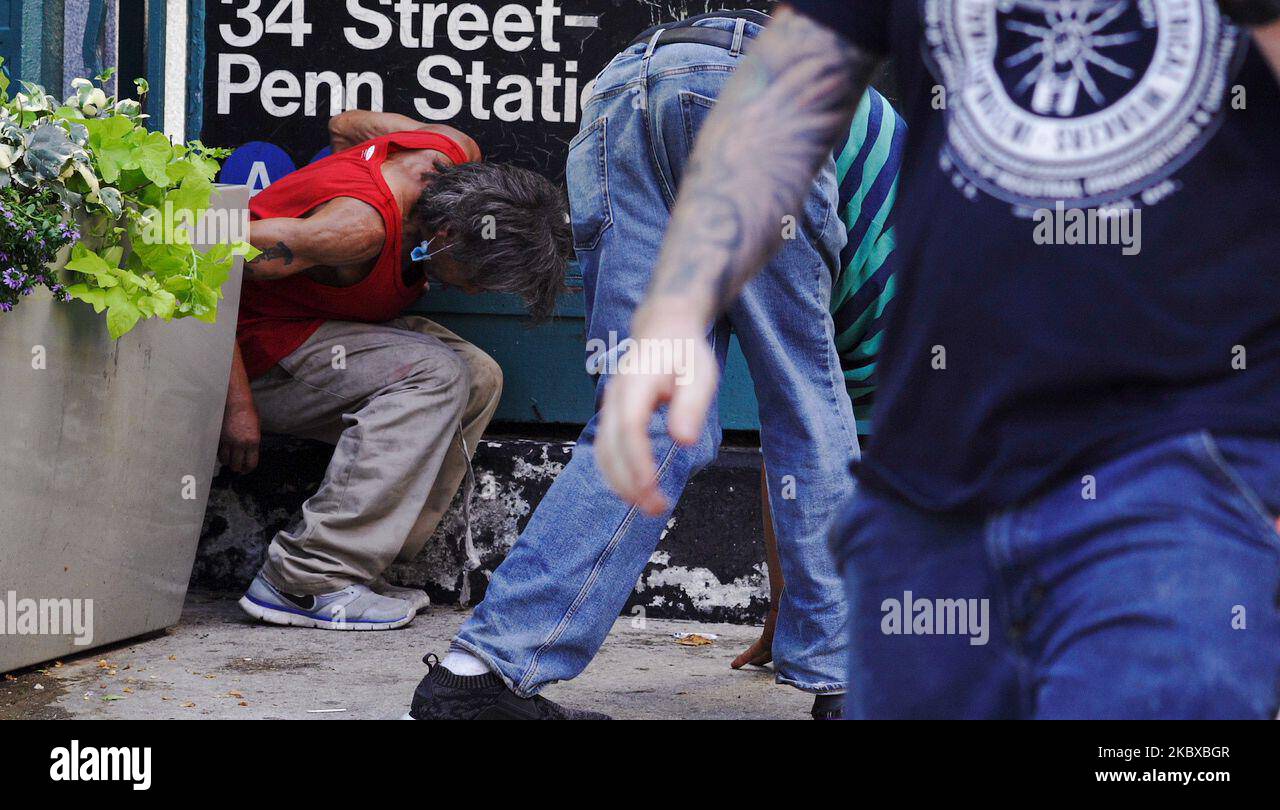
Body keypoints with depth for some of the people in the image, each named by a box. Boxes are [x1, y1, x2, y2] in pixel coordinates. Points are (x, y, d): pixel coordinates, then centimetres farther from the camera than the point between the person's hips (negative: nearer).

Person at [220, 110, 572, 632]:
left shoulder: (458, 154, -7)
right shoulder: (360, 226, -32)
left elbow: (347, 124, 12)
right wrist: (237, 403, -29)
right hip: (255, 350, -10)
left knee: (478, 379, -3)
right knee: (434, 374, -25)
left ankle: (359, 568, -7)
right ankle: (304, 580, -25)